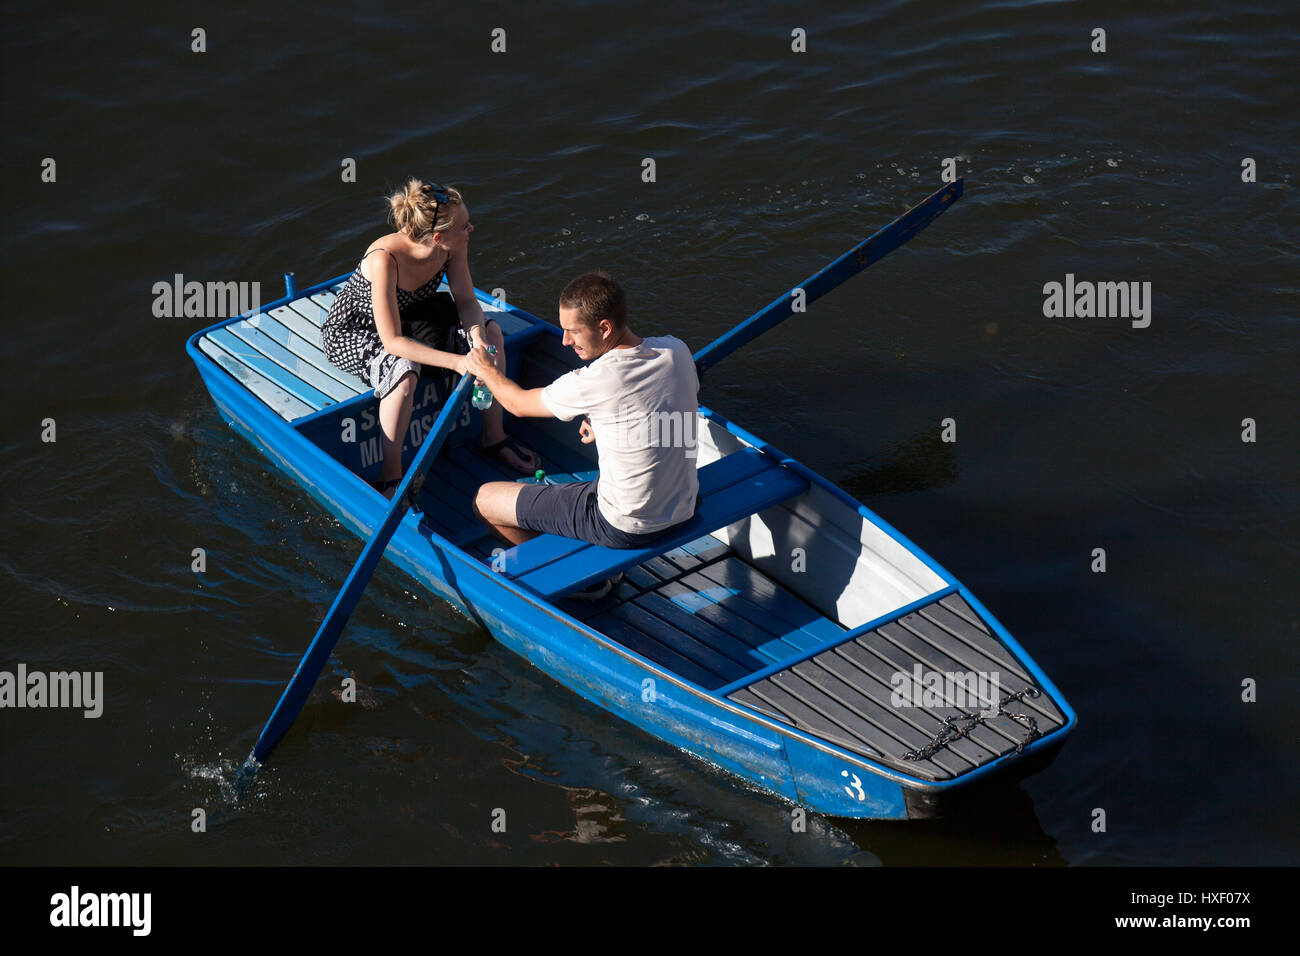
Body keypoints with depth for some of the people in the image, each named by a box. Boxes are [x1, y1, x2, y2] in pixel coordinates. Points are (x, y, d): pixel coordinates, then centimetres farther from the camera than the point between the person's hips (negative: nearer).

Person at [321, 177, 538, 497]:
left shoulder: (454, 246, -20)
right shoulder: (385, 259, -38)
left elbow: (466, 300, -6)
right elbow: (393, 341, -36)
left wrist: (479, 341, -27)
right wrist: (457, 361, -41)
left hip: (406, 317, 7)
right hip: (353, 333, -7)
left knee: (491, 331, -7)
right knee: (404, 371, -36)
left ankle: (494, 438, 7)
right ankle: (390, 478, -23)